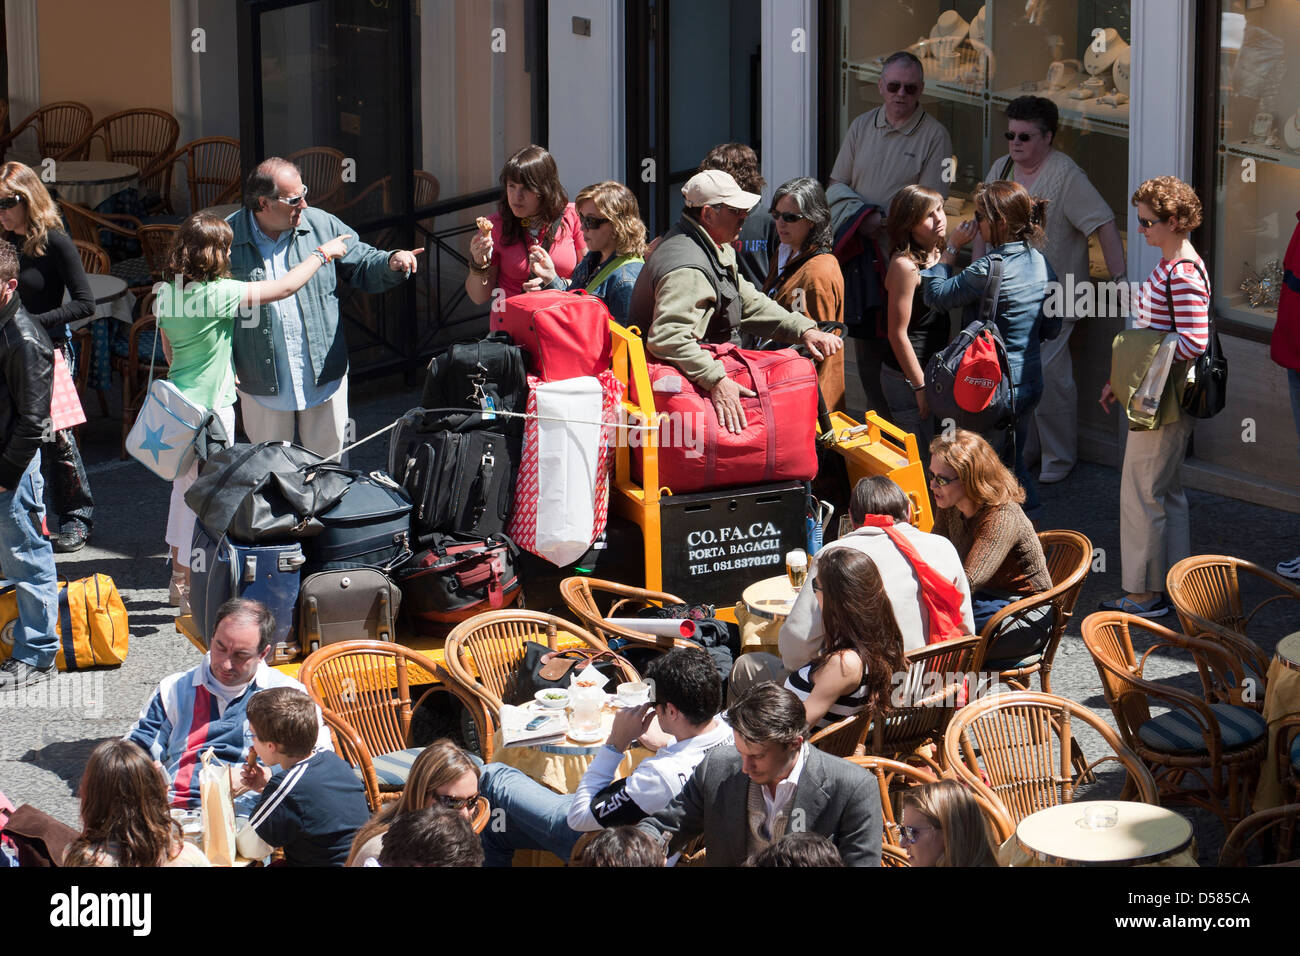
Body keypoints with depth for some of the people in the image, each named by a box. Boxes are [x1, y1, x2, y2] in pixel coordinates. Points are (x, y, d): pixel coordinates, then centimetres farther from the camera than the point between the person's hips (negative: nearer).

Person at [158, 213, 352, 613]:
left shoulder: (167, 293, 3)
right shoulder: (219, 293, -20)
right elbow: (285, 287, -15)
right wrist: (322, 253, -2)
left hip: (179, 399, 8)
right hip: (209, 407, -8)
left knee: (184, 490, 20)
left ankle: (179, 577, 32)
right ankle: (191, 590, 7)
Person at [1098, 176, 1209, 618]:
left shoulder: (1184, 274, -21)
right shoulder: (1169, 265, 11)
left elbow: (1193, 342, -26)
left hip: (1164, 401, -10)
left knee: (1143, 492, -3)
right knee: (1167, 490, 17)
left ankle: (1146, 593, 5)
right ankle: (1173, 580, 26)